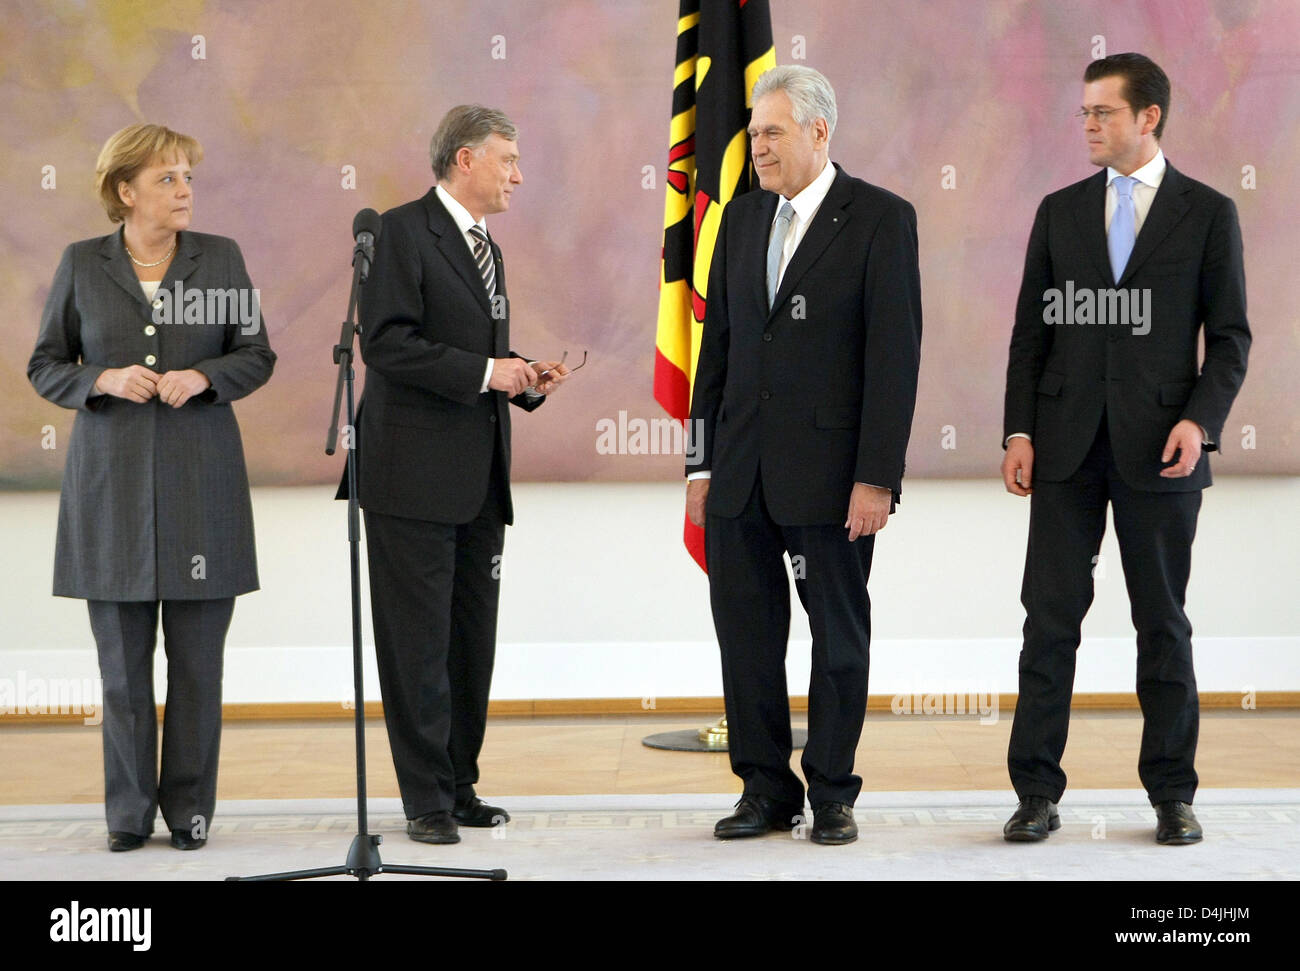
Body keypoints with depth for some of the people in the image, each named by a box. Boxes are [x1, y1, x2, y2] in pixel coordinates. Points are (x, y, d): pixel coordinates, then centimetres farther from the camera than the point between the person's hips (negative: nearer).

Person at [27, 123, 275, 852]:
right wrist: (103, 380, -12)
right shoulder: (82, 264, 3)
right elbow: (45, 366, 7)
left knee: (198, 656, 2)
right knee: (122, 659, 3)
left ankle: (190, 807, 11)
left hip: (202, 479, 0)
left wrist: (202, 376, -12)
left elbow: (258, 355, 7)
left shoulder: (222, 258, 4)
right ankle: (129, 811, 12)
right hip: (113, 481, 0)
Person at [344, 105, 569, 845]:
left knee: (472, 639, 10)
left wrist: (527, 378, 6)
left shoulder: (486, 249, 20)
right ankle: (427, 800, 2)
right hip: (415, 475, -8)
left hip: (479, 478, 8)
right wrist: (485, 371, -18)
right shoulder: (405, 231, -7)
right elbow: (386, 341, -17)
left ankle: (460, 785, 18)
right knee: (420, 642, -3)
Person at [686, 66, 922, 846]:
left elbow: (895, 356, -10)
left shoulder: (881, 219, -6)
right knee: (746, 633, 7)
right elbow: (718, 344, 14)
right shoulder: (742, 217, 11)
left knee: (839, 636, 5)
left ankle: (833, 794, 16)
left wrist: (877, 479, -15)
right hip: (742, 472, 5)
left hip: (829, 473, -5)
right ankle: (767, 791, 18)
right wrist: (702, 463, 9)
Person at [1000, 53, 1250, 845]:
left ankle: (1173, 794, 14)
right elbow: (1032, 332, 9)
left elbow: (1230, 335, 1)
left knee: (1163, 623, 6)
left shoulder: (1208, 213, 2)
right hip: (1067, 444, 2)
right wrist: (1019, 431, 0)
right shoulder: (1060, 212, 10)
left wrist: (1201, 419, -14)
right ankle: (1037, 793, 4)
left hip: (1159, 448, -2)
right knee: (1050, 617, 0)